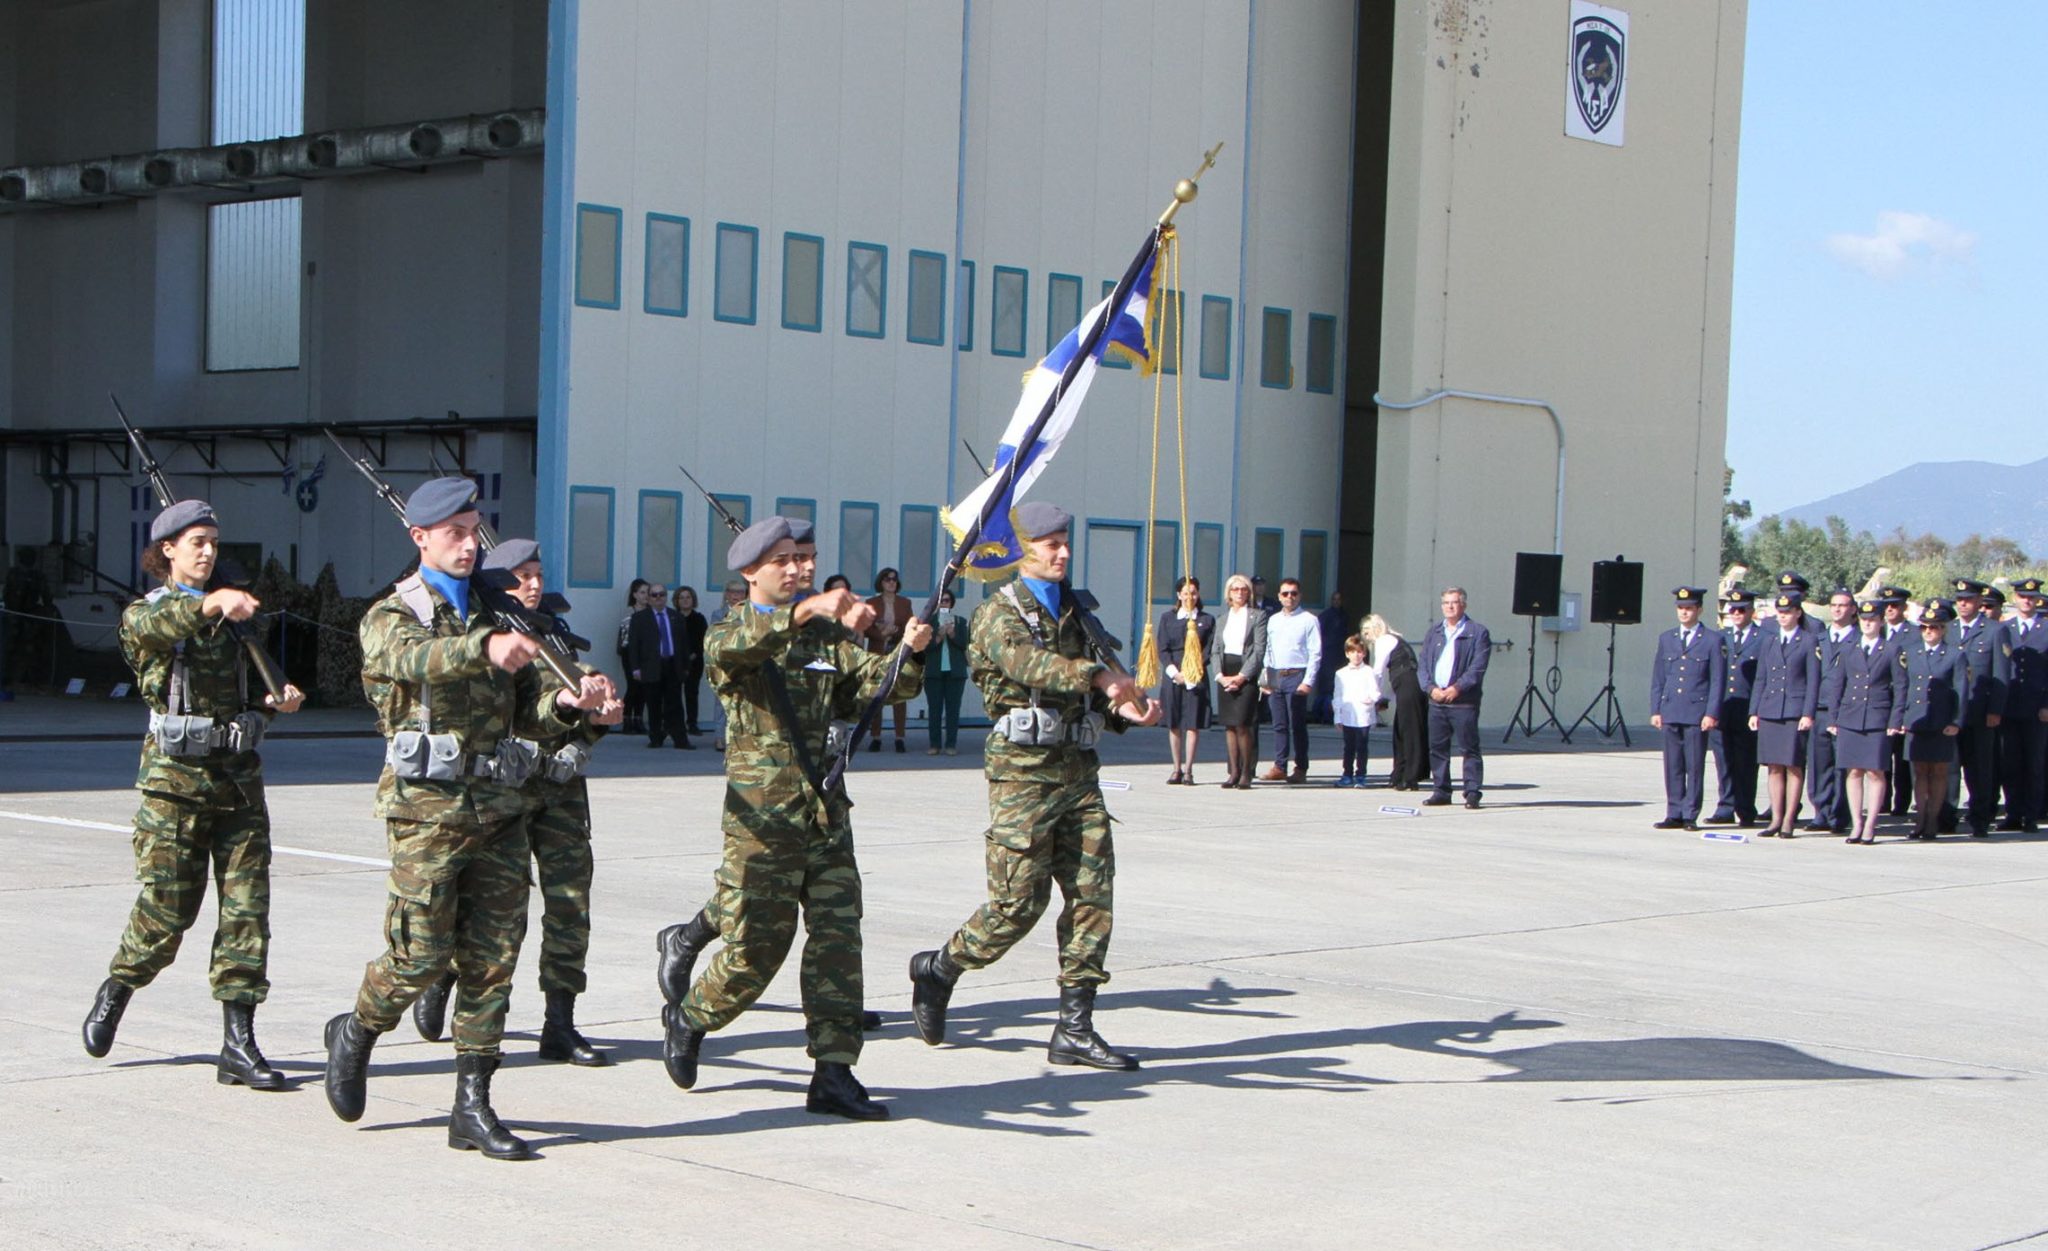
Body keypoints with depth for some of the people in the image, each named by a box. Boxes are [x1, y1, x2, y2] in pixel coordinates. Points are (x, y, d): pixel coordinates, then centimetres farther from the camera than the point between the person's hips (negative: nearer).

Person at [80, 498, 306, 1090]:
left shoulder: (232, 618, 17)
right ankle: (115, 991, 28)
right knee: (167, 909, -1)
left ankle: (239, 1044, 0)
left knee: (246, 907, -3)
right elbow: (154, 626, -27)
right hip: (175, 778, -4)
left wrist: (275, 702, 2)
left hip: (238, 775, 5)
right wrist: (212, 603, -47)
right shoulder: (146, 613, 0)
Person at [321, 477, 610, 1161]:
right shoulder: (391, 616, 1)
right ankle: (356, 1033, 25)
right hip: (428, 804, -5)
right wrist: (484, 647, -44)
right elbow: (415, 657, -24)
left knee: (493, 956, 1)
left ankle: (473, 1105, 7)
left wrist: (568, 704, -6)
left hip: (499, 804, 5)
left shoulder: (494, 613, 18)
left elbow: (524, 713, 17)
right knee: (422, 952, -5)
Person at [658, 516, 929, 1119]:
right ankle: (687, 1019, 27)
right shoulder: (732, 634, 0)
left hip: (825, 809, 5)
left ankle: (834, 1074, 3)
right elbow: (730, 650, -25)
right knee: (757, 944, -1)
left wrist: (910, 652, -18)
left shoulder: (826, 635, 15)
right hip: (762, 809, -5)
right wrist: (802, 612, -39)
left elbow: (874, 679, 4)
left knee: (837, 936, -1)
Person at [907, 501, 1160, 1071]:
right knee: (1019, 902, -7)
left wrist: (1122, 710, 4)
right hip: (1025, 771, -7)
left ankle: (1075, 1029, 4)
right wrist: (1101, 675, -40)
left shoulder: (1072, 612, 19)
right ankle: (938, 970, 18)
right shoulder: (999, 614, -5)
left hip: (1078, 770, 7)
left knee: (1093, 892, -1)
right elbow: (1030, 665, -26)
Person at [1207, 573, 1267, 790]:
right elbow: (1215, 650, 13)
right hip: (1225, 676, 5)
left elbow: (1259, 651, -6)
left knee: (1242, 725, -12)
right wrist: (1220, 675, -4)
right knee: (1229, 725, 4)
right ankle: (1233, 772, 8)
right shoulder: (1223, 618, 17)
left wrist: (1241, 677, -13)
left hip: (1246, 676, -5)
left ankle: (1246, 773, -5)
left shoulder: (1258, 616, 1)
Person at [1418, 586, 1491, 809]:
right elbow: (1423, 663, 11)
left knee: (1469, 748, -3)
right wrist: (1431, 687, -5)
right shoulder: (1434, 631, 15)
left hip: (1463, 701, -5)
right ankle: (1442, 791, 14)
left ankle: (1472, 792, 1)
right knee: (1437, 748, 7)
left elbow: (1477, 668, -8)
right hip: (1436, 700, 5)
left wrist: (1457, 688, -17)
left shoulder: (1477, 632, -1)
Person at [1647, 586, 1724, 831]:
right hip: (1671, 712, 4)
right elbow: (1657, 678, 14)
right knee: (1673, 766, 5)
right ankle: (1674, 815, 10)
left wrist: (1711, 714, -9)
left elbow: (1718, 681, -1)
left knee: (1695, 766, -1)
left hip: (1697, 713, -4)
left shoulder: (1713, 641, 2)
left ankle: (1690, 815, 4)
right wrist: (1655, 710, 7)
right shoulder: (1666, 639, 14)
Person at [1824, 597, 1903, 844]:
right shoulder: (1848, 651, 12)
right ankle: (1856, 824, 9)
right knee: (1853, 772, 3)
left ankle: (1870, 826, 2)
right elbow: (1835, 685, 14)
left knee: (1875, 772, -2)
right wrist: (1833, 719, 7)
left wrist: (1895, 721, -5)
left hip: (1878, 721, -3)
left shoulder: (1891, 652, 4)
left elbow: (1899, 688, 2)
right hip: (1849, 720, 3)